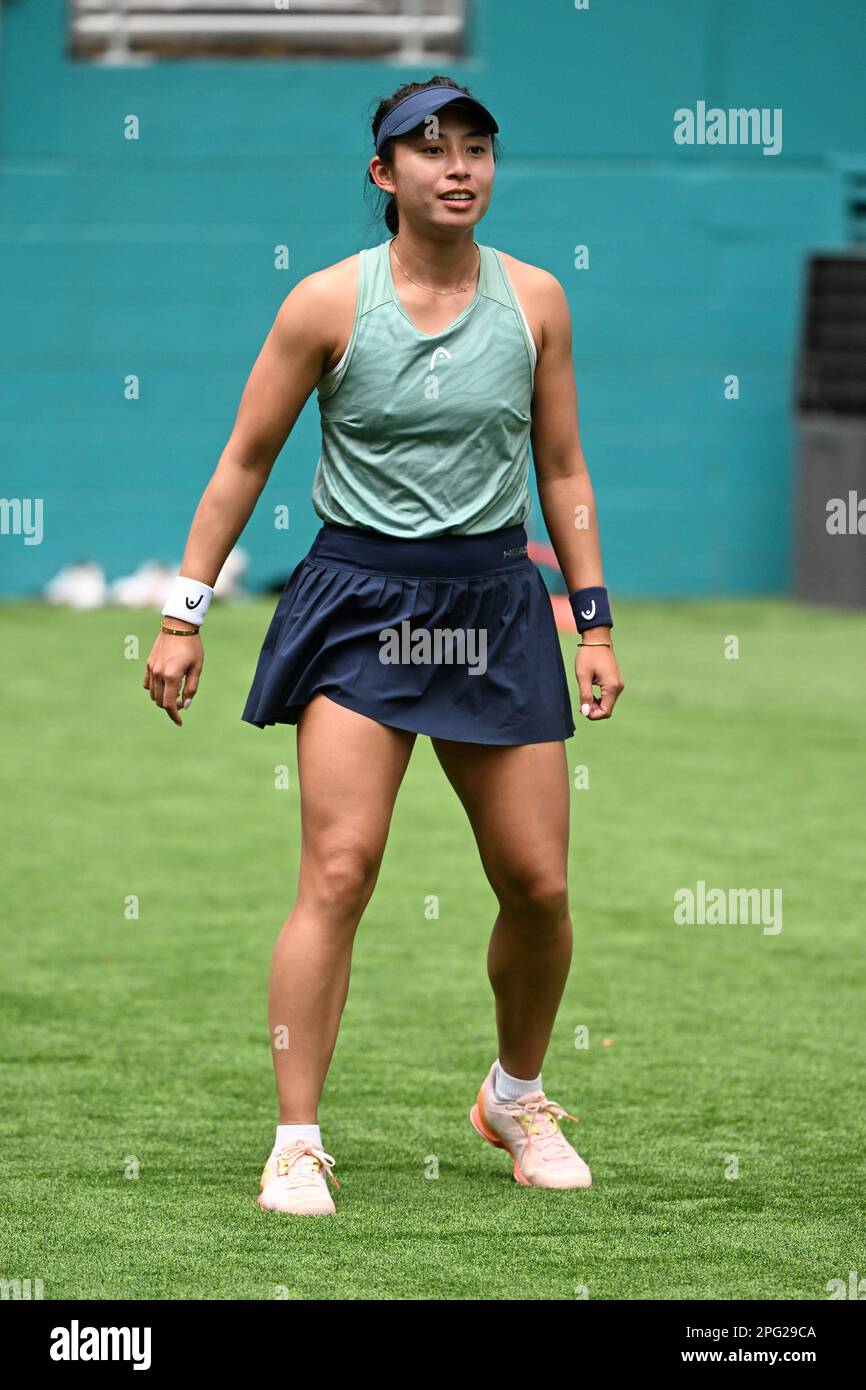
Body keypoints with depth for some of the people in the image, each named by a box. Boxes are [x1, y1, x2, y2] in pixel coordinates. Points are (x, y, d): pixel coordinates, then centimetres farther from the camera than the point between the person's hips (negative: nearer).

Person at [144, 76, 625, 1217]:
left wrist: (594, 622, 8)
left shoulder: (535, 300, 4)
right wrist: (184, 615, 0)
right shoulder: (328, 302, -5)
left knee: (538, 885, 2)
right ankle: (296, 1143, -10)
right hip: (360, 598, -3)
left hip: (496, 607, 3)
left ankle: (517, 1097, 28)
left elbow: (563, 470, 12)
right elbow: (245, 461, 2)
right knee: (338, 870, -14)